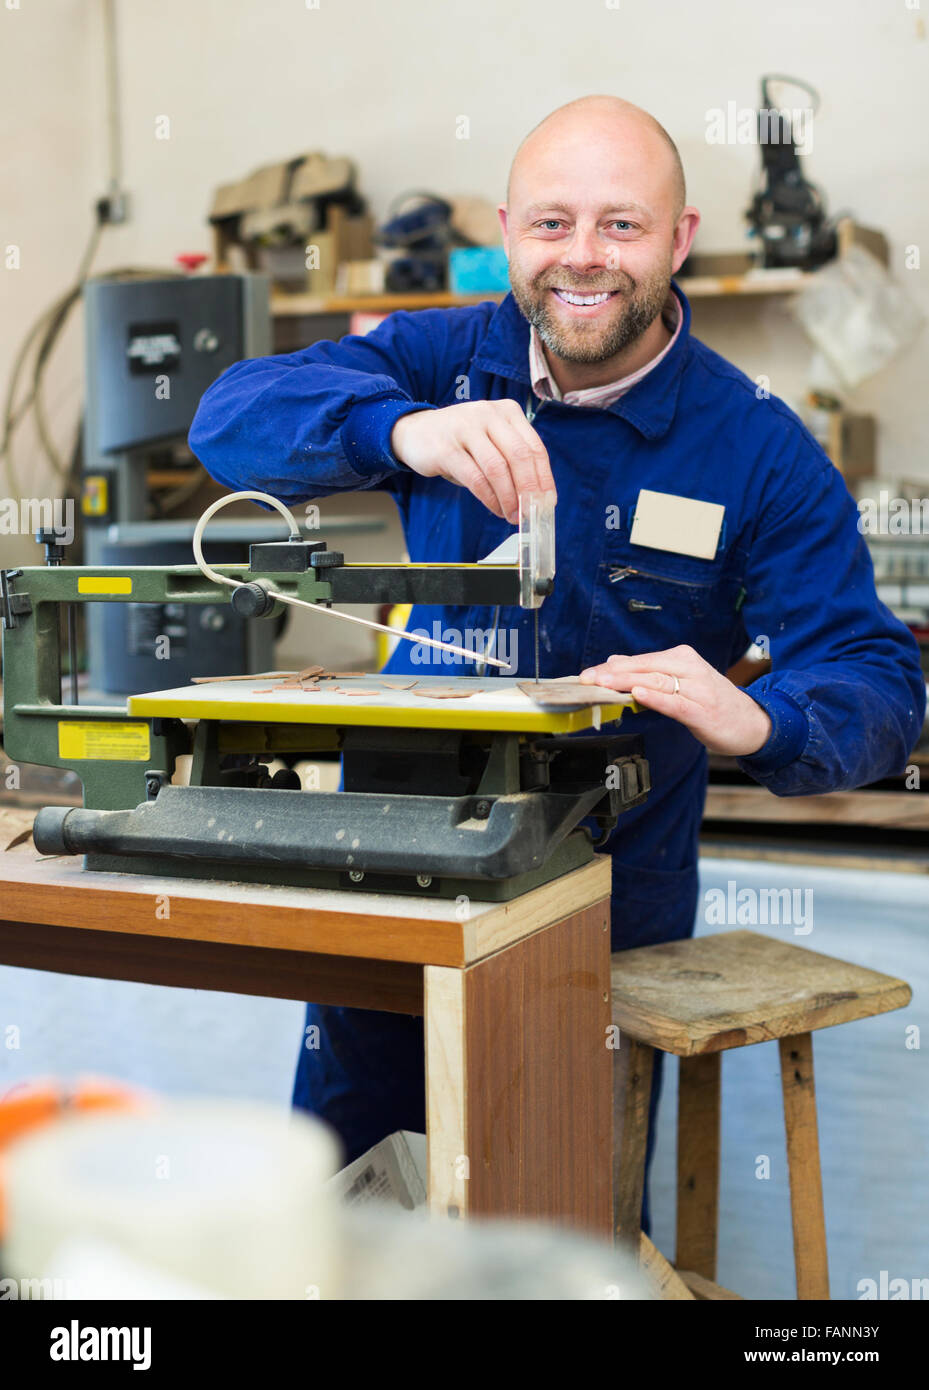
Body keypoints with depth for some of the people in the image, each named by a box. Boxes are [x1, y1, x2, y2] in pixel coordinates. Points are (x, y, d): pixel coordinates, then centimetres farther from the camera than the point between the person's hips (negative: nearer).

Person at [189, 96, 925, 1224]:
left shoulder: (759, 449, -10)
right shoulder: (438, 360, -4)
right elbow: (231, 417, -19)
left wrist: (756, 721, -38)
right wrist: (403, 430, -40)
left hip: (612, 899, -1)